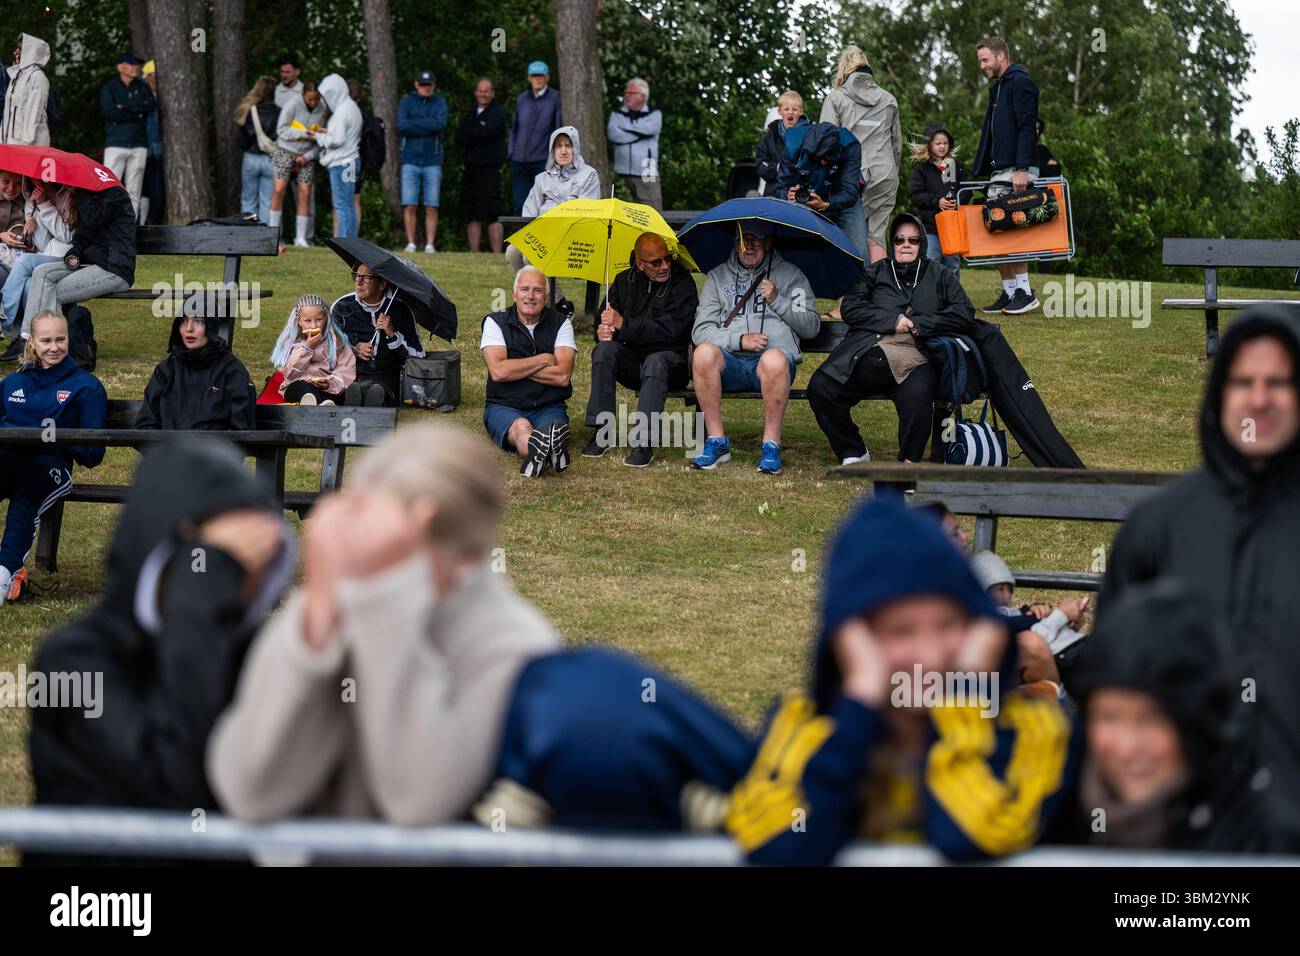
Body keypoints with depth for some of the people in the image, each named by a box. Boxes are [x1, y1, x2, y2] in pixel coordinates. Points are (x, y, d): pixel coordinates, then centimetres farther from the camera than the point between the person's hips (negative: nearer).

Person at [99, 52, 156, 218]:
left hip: (138, 145, 3)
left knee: (134, 191, 1)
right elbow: (108, 110, -10)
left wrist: (125, 107, -7)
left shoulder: (143, 87, 16)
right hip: (116, 144, -3)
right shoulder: (109, 87, 7)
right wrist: (137, 113, -6)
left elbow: (152, 105, -2)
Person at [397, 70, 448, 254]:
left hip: (432, 161, 0)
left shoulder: (439, 103, 7)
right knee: (409, 205, -5)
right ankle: (411, 243, 0)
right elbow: (401, 127, -9)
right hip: (410, 160, 0)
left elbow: (441, 123, -11)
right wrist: (428, 127, -10)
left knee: (431, 207, -1)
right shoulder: (407, 102, 5)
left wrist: (414, 123, -9)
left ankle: (430, 244, 1)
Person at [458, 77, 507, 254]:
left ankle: (497, 254, -11)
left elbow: (485, 133, -14)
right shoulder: (469, 115, 19)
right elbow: (459, 138, 6)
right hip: (470, 169, 6)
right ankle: (474, 253, 8)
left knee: (492, 215, -11)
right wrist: (476, 137, -8)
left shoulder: (498, 114, 1)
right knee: (471, 215, 5)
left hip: (490, 169, -6)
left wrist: (469, 136, 0)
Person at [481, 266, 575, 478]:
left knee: (552, 426, -36)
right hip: (503, 406, -2)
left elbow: (562, 376, -5)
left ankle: (539, 454, -71)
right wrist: (543, 360, -4)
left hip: (549, 407, 2)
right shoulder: (495, 322, 7)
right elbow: (498, 371, -10)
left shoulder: (560, 323, 8)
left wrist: (516, 367, -5)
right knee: (521, 427, -38)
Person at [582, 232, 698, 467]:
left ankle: (644, 441, -41)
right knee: (604, 350, -25)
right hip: (632, 363, 4)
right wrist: (603, 331, -15)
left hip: (670, 359, -4)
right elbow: (605, 322, 11)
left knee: (656, 362, -37)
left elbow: (669, 328, -18)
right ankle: (602, 433, -22)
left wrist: (624, 324, -21)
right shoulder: (624, 282, 9)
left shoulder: (681, 282, -7)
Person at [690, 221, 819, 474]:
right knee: (704, 353, -33)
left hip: (775, 362, -2)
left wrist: (777, 301, -3)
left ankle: (771, 444, -27)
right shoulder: (717, 277, 19)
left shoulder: (789, 274, 17)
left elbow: (812, 327, 9)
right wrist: (739, 339, -9)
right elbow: (701, 331, 7)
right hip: (731, 362, 2)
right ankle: (716, 441, -23)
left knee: (774, 359, -39)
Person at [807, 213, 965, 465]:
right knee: (820, 388, -23)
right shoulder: (876, 272, 26)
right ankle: (854, 454, -7)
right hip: (870, 354, 2)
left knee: (917, 397, -37)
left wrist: (918, 324, 0)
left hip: (916, 357, -2)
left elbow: (964, 313, 11)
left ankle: (909, 462, -15)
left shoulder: (939, 277, 25)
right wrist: (892, 321, -2)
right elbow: (849, 308, 11)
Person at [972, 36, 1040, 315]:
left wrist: (1022, 169, -24)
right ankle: (1009, 293, 8)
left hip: (1017, 171, -10)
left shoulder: (1020, 83, -7)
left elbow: (1026, 128, -16)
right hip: (998, 172, 10)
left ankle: (1025, 292, -9)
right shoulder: (997, 88, 22)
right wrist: (980, 171, 20)